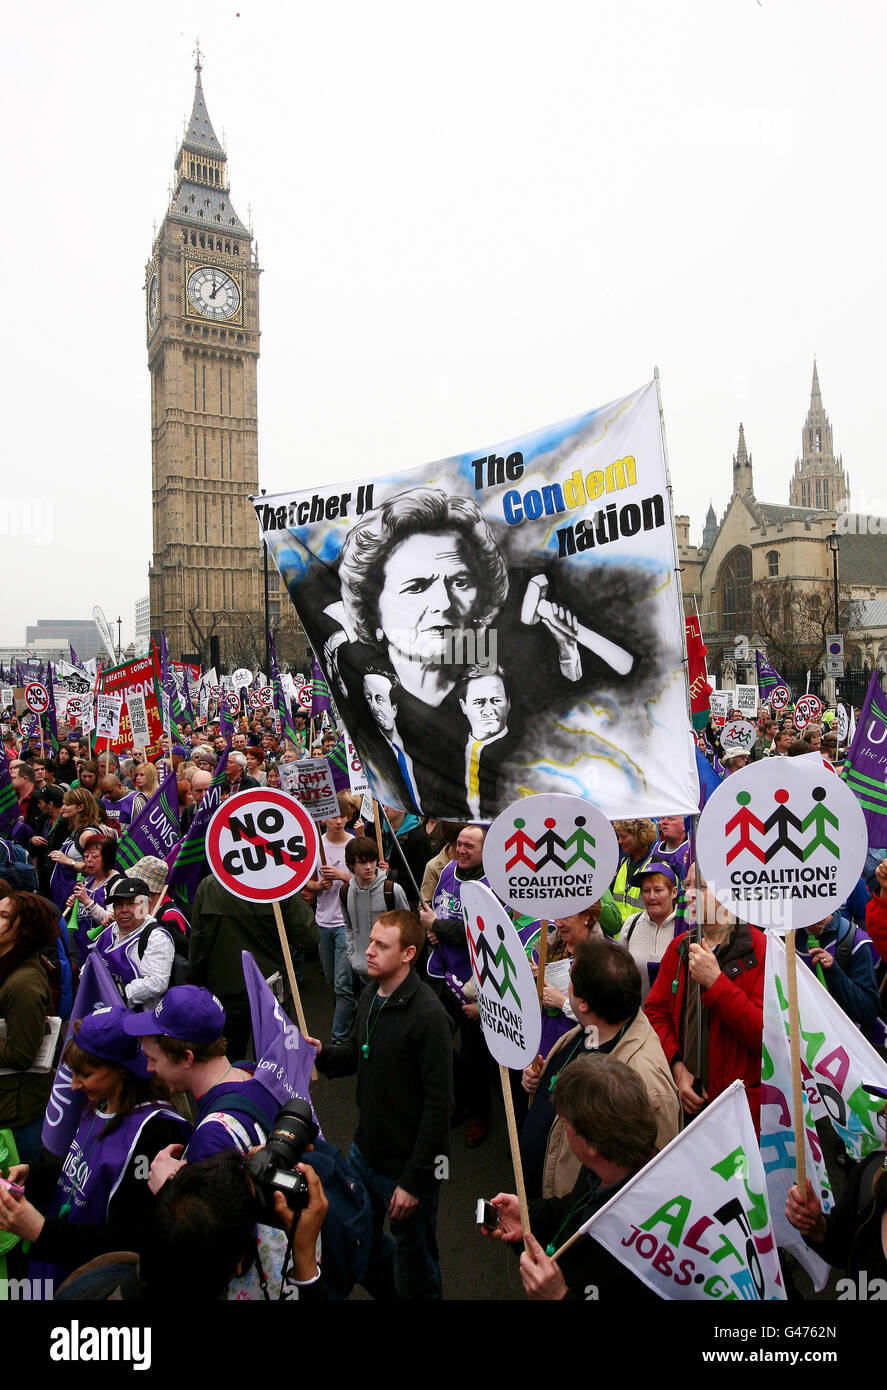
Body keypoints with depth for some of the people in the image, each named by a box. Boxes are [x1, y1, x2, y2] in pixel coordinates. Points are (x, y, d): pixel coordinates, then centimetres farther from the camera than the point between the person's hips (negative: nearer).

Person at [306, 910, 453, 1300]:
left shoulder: (427, 1016, -25)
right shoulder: (370, 997, 0)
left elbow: (439, 1104, -23)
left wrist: (414, 1181, -20)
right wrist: (322, 1054, -7)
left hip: (408, 1164, -8)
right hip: (366, 1150, 8)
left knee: (412, 1268, 11)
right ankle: (387, 1290, 50)